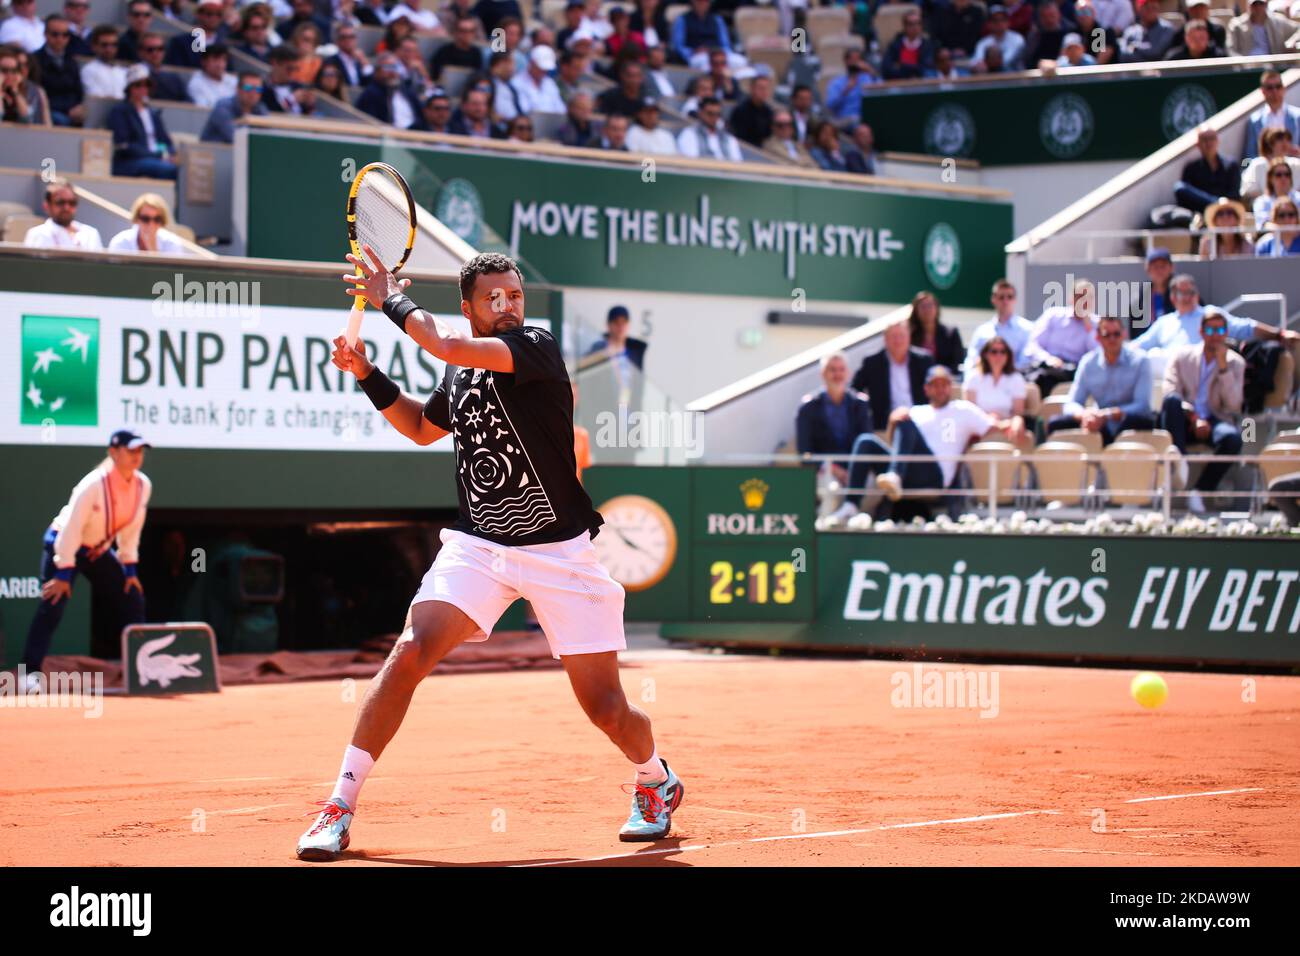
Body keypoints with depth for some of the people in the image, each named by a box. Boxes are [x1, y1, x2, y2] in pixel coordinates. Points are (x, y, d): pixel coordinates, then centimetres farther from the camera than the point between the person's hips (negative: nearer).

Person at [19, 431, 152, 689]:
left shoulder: (143, 485, -10)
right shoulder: (94, 484, -29)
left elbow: (132, 529, 2)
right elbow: (71, 528, -27)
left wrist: (130, 568, 1)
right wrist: (63, 572, -28)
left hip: (100, 550, 7)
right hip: (63, 545, -7)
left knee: (132, 600, 3)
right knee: (52, 605, -18)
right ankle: (31, 672, -19)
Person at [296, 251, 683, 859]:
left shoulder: (537, 349, -10)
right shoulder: (459, 375, 8)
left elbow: (447, 345, -26)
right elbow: (422, 427, 30)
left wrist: (391, 300, -11)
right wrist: (367, 374, 17)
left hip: (560, 551, -4)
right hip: (477, 546, 4)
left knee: (606, 709, -2)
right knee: (408, 657, -16)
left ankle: (657, 782, 32)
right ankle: (339, 808, -8)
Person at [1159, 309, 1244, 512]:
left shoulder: (1235, 362, 9)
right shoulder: (1182, 356, 8)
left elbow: (1233, 405, -3)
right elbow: (1169, 392, -6)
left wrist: (1223, 366, -9)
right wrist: (1194, 417, -18)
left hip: (1216, 421, 0)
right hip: (1185, 422, 0)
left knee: (1232, 438, -35)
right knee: (1172, 400, -34)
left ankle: (1200, 490, -22)